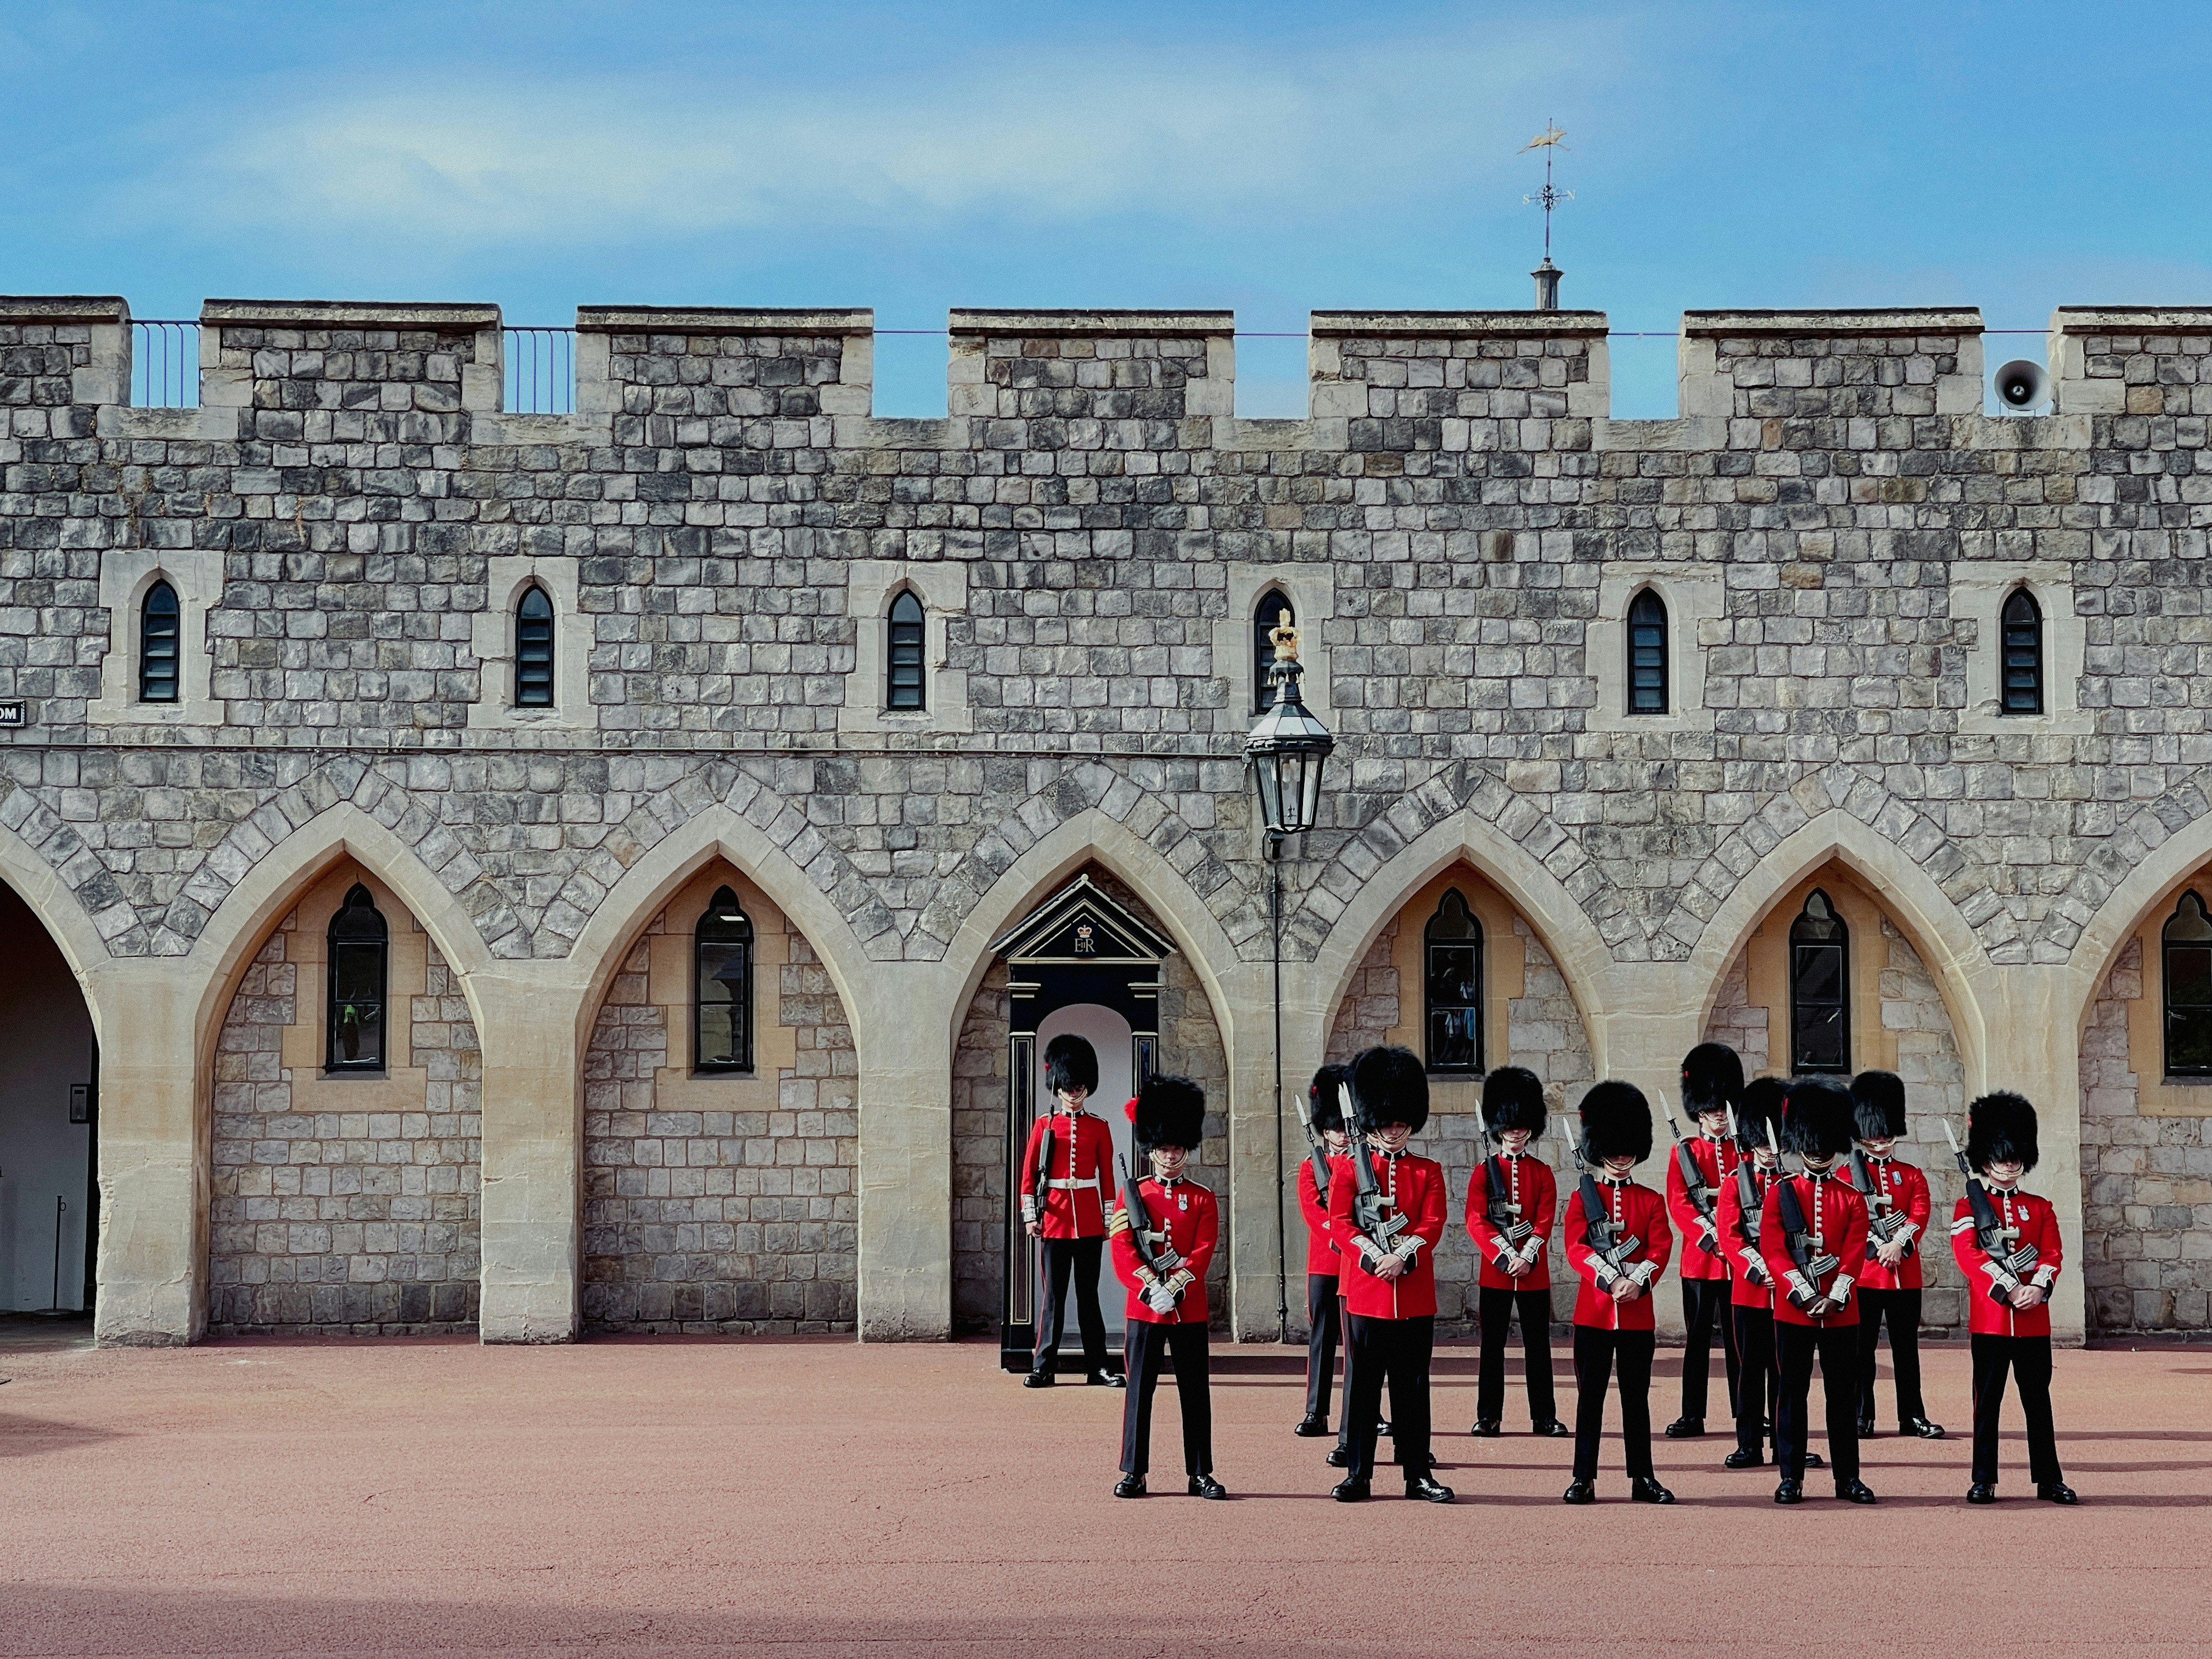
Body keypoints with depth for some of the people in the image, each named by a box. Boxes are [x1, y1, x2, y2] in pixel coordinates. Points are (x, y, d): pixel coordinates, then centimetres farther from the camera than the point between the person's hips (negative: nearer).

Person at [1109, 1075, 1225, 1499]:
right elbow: (1123, 1252, -5)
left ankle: (1201, 1474, 11)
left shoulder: (1202, 1200, 6)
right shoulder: (1132, 1195, 4)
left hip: (1190, 1309, 1)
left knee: (1196, 1392, 4)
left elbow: (1203, 1253, -4)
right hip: (1144, 1307, -1)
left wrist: (1173, 1286, -18)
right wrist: (1152, 1287, -18)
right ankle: (1133, 1473, 9)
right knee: (1140, 1390, 2)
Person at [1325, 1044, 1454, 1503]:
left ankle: (1418, 1474, 12)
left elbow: (1432, 1225, -2)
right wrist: (1376, 1257, -19)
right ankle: (1358, 1475, 7)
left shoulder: (1428, 1172, 9)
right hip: (1364, 1293, -1)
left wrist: (1403, 1257, -18)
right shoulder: (1350, 1170, 5)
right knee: (1362, 1384, 2)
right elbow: (1339, 1224, -5)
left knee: (1413, 1386, 6)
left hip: (1415, 1294, 1)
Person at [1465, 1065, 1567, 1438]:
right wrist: (1505, 1257, -15)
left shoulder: (1542, 1173, 7)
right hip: (1494, 1271, -1)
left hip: (1534, 1272, 1)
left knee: (1538, 1345, 4)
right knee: (1493, 1346, 3)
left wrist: (1528, 1257, -16)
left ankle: (1544, 1417, 9)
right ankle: (1488, 1417, 8)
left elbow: (1545, 1221, -1)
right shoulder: (1484, 1172, 3)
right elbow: (1476, 1221, -5)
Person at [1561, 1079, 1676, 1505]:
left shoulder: (1651, 1201, 9)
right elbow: (1575, 1247, -6)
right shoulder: (1583, 1196, 5)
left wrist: (1637, 1283, -19)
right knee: (1590, 1396, 2)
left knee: (1637, 1397, 7)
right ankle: (1584, 1478, 6)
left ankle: (1642, 1478, 13)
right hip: (1593, 1311, -1)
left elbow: (1661, 1249, -2)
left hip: (1638, 1313, 1)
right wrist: (1610, 1280, -20)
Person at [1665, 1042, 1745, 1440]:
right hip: (1699, 1258, -1)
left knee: (1740, 1337, 5)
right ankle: (1692, 1416, 4)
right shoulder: (1684, 1153, 5)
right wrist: (1710, 1236, -16)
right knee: (1697, 1337, 1)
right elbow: (1678, 1203, -4)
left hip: (1738, 1257, 1)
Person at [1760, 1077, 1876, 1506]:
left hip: (1841, 1311, 1)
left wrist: (1834, 1299, -15)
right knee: (1793, 1394, 3)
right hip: (1792, 1310, -1)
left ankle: (1848, 1478, 13)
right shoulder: (1780, 1194, 3)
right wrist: (1806, 1296, -15)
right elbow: (1774, 1251, -5)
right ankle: (1791, 1478, 9)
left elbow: (1855, 1255, -2)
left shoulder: (1852, 1200, 6)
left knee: (1844, 1396, 5)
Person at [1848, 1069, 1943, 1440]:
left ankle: (1912, 1417, 13)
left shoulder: (1912, 1176, 12)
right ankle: (1862, 1418, 7)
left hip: (1906, 1274, 2)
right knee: (1862, 1347, 1)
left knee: (1906, 1347, 7)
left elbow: (1920, 1216, -3)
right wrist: (1877, 1248, -20)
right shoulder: (1848, 1175, 4)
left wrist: (1899, 1246, -20)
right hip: (1863, 1272, -2)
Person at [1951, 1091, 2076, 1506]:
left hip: (2033, 1320, 3)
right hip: (1989, 1319, -3)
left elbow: (2052, 1254, 2)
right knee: (1987, 1400, 2)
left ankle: (2048, 1479, 13)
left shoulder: (2040, 1209, 12)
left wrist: (2038, 1287, -18)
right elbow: (1968, 1254, -12)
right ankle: (1984, 1480, 7)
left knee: (2038, 1400, 7)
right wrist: (2008, 1289, -21)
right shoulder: (1968, 1207, 2)